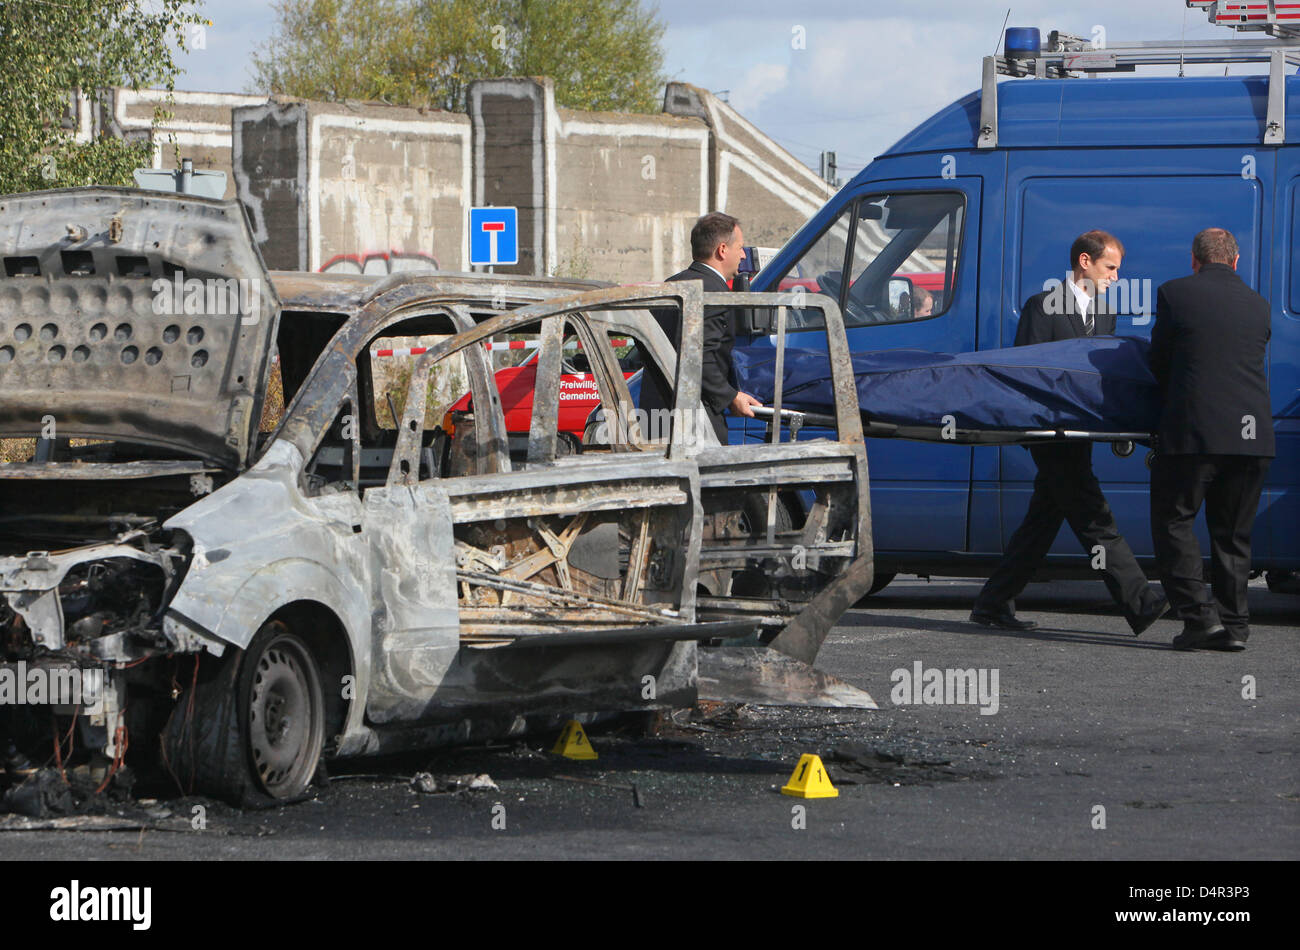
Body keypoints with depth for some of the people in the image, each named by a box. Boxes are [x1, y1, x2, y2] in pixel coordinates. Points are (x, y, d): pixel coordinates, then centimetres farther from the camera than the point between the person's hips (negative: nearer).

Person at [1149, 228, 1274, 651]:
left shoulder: (1174, 294, 2)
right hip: (1253, 433, 4)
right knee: (1233, 533, 13)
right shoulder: (1260, 306, 13)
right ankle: (1234, 624, 12)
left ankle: (1201, 616, -7)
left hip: (1193, 430, -4)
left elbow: (1158, 362, 10)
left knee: (1173, 522, 5)